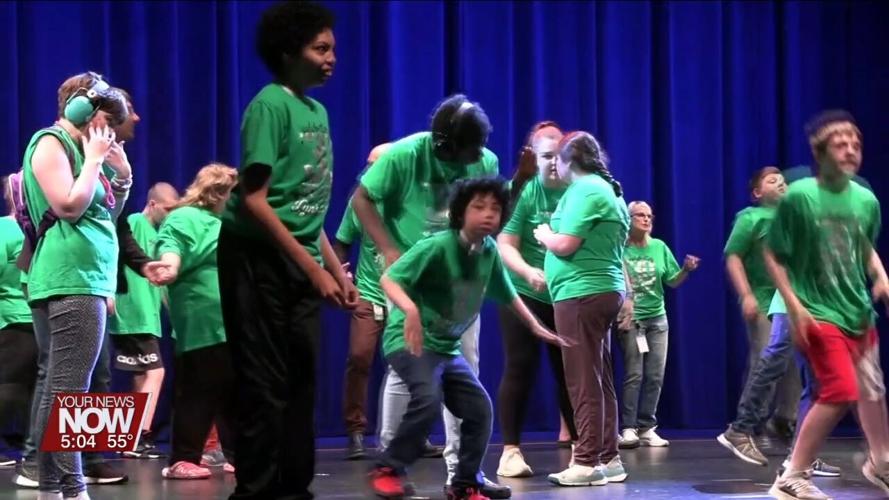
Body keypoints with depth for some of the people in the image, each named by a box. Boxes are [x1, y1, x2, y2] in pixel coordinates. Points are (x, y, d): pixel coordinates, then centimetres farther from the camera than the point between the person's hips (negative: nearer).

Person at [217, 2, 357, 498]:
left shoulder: (317, 110, 11)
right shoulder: (270, 104, -12)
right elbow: (253, 200, -17)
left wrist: (337, 272, 12)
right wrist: (314, 269, -18)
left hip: (302, 264, 8)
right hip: (260, 260, -7)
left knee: (300, 383, 10)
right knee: (266, 384, -4)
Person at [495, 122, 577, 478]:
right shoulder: (522, 192, -10)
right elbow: (504, 245, -15)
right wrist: (528, 272, -32)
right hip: (524, 294, -3)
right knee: (521, 369, -2)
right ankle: (511, 450, 1)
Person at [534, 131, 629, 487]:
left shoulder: (585, 190, -11)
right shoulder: (605, 189, 19)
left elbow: (565, 245, -17)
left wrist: (543, 234, 0)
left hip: (581, 294, -10)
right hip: (600, 291, 10)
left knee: (584, 383, -9)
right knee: (599, 380, 11)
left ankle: (588, 463, -8)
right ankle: (608, 459, 14)